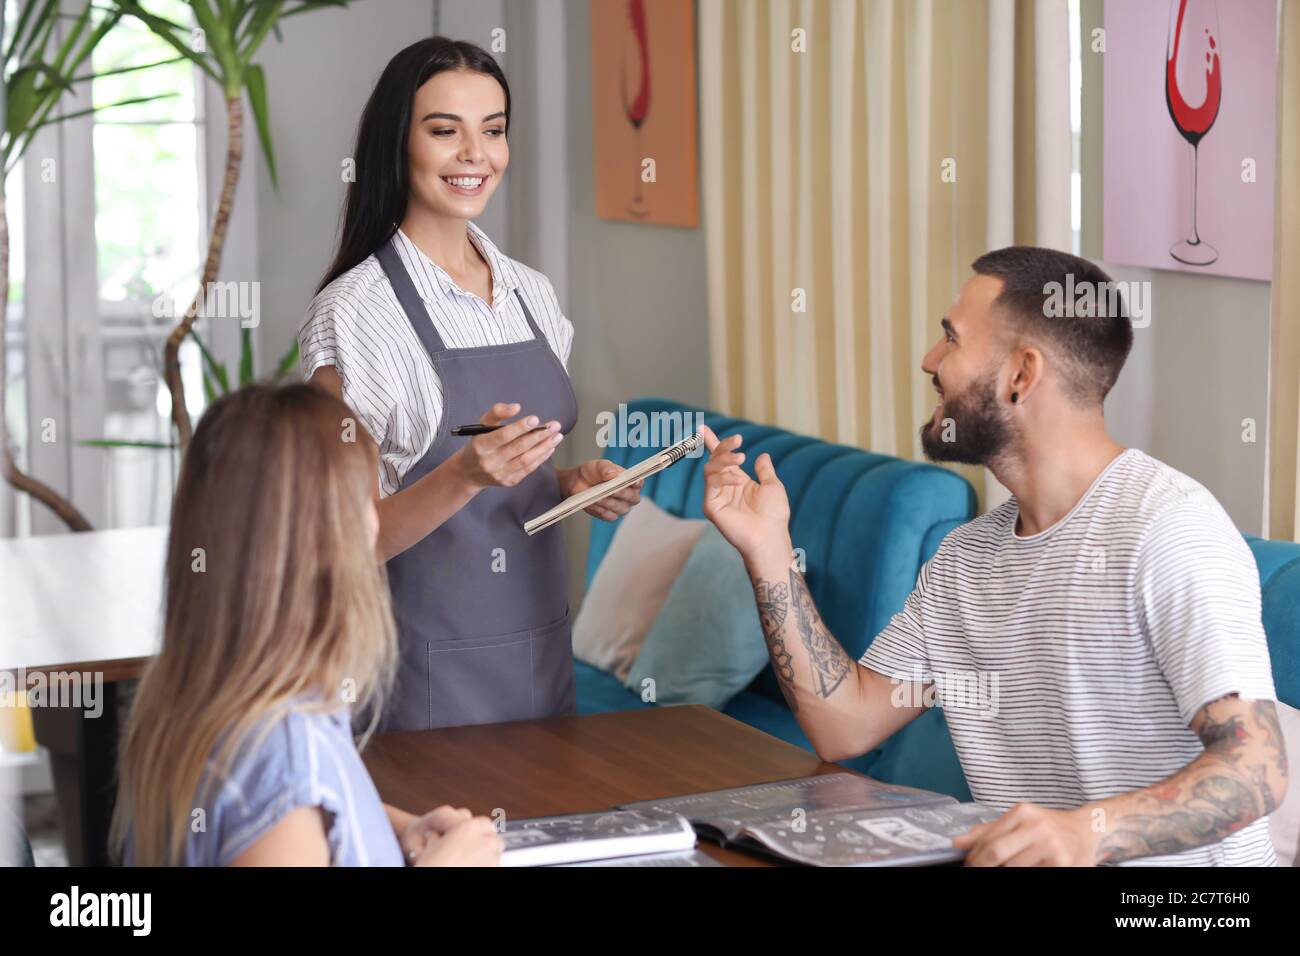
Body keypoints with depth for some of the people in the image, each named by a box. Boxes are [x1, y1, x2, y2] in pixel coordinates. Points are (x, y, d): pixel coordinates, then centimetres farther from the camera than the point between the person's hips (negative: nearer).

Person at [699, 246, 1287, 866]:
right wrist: (766, 550, 6)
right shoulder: (965, 558, 14)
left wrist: (1090, 831, -35)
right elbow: (845, 726, 11)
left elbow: (1256, 771, -19)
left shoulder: (1167, 525, -13)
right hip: (1021, 862, 6)